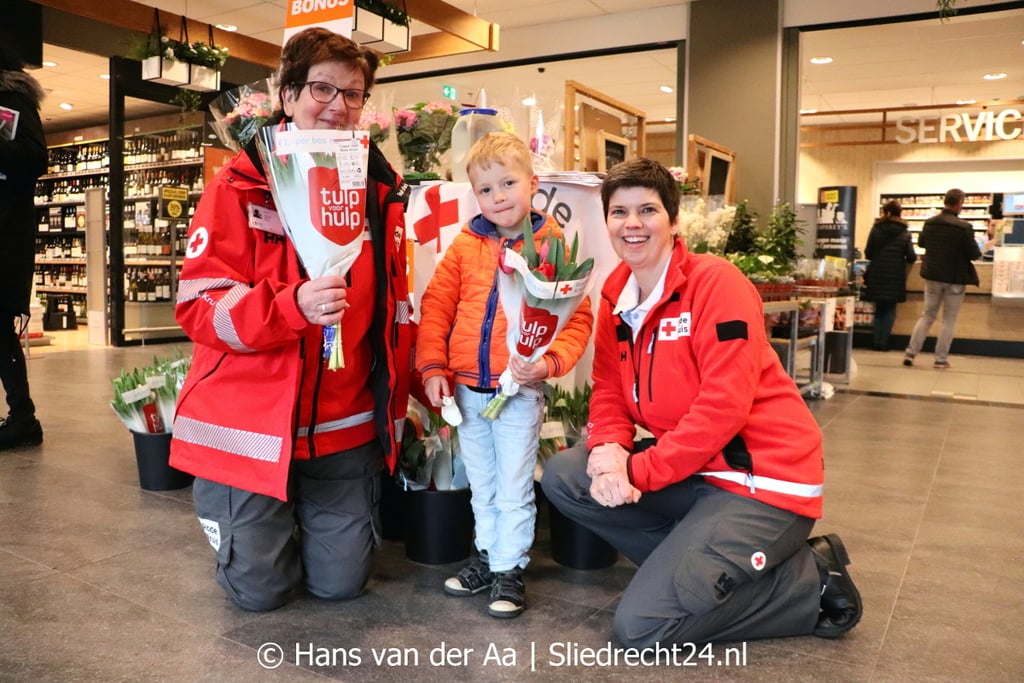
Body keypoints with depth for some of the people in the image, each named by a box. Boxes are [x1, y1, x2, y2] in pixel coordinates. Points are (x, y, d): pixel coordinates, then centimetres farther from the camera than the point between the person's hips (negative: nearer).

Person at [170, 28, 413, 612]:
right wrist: (294, 305, -31)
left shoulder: (382, 192, 2)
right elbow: (200, 306, -15)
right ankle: (221, 502, 36)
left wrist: (394, 407, 6)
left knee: (341, 582, 9)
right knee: (260, 588, 7)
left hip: (345, 426, 3)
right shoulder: (240, 188, -9)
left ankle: (299, 515, 40)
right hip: (253, 423, -3)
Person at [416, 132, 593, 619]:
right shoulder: (465, 245, 2)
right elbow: (435, 307, 4)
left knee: (514, 488, 6)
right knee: (481, 485, 19)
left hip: (520, 391, -4)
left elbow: (577, 319, -7)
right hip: (466, 390, 4)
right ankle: (487, 554, 37)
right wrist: (432, 367, -3)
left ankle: (510, 569, 23)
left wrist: (550, 362, -21)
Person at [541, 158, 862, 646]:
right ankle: (692, 560, 4)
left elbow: (723, 406, -23)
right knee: (562, 476, -3)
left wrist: (637, 470, -20)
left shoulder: (717, 283, -17)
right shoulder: (616, 294, 6)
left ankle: (812, 579, 3)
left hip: (762, 478, -7)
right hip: (691, 468, 8)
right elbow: (609, 389, 6)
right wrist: (609, 448, -16)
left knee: (641, 624, -14)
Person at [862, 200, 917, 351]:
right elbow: (911, 257, -4)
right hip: (895, 278, -1)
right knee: (890, 310, 9)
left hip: (877, 276, 1)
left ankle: (876, 341, 9)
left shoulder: (876, 229, -2)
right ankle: (883, 342, 4)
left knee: (879, 309, 14)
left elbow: (868, 253, -1)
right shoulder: (904, 233, -1)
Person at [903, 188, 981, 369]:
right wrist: (977, 250, 9)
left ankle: (910, 353, 8)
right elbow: (974, 254, -12)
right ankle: (941, 359, 8)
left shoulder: (929, 223, -3)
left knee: (927, 315, 14)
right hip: (955, 278, -4)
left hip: (932, 276, 4)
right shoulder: (964, 227, -19)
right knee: (949, 320, 6)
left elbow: (921, 243, 16)